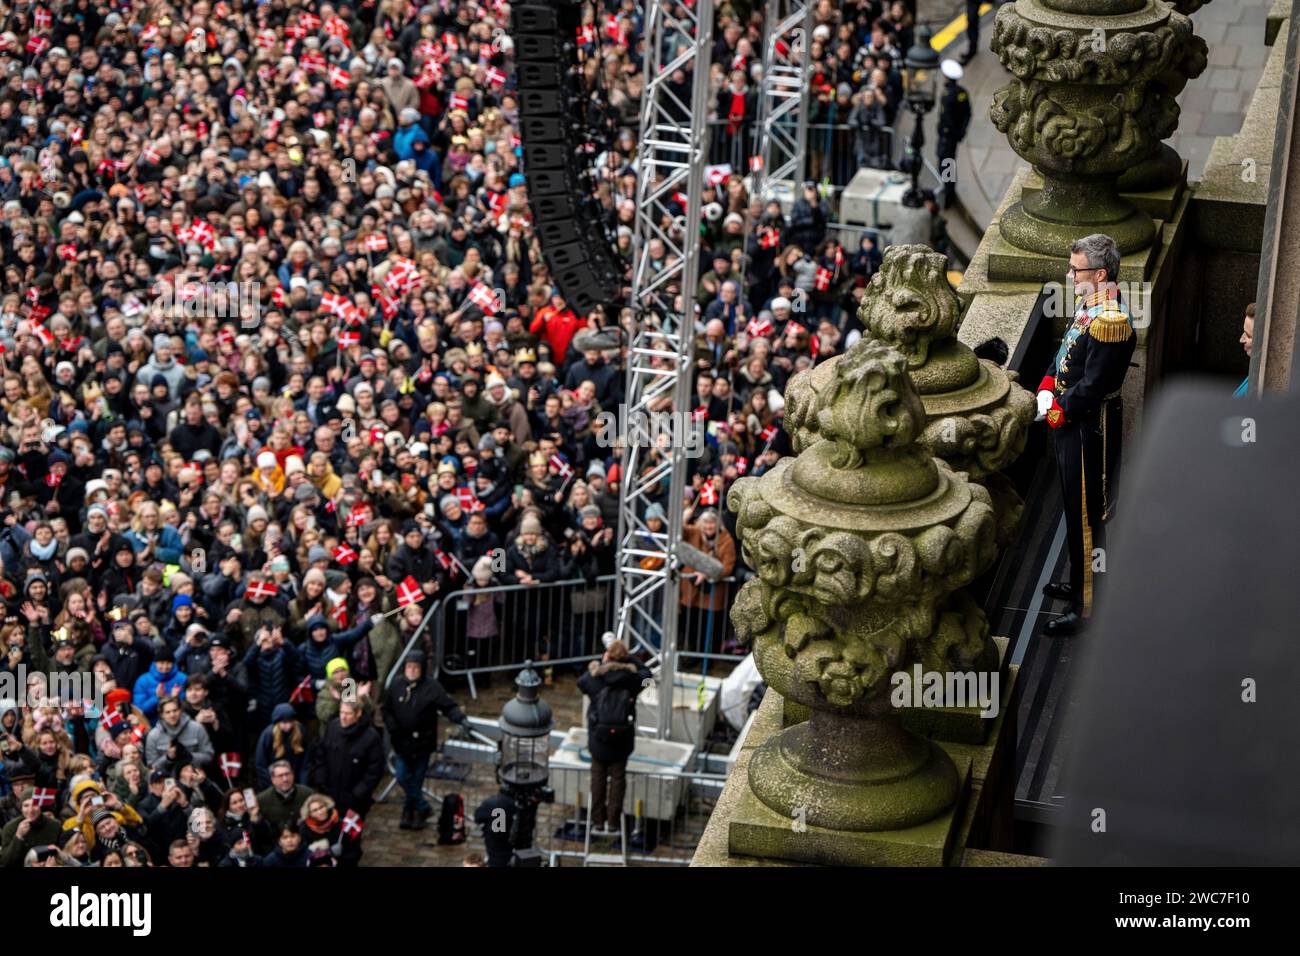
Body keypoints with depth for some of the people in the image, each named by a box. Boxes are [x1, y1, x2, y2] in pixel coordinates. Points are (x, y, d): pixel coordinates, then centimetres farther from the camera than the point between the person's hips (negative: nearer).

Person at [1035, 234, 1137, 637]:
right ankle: (1079, 583, 40)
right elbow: (1065, 354, 15)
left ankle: (1086, 607, 9)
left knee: (1084, 517, 0)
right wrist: (1047, 388, 0)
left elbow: (1091, 388, -25)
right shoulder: (1088, 305, 5)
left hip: (1088, 432, -10)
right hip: (1073, 425, 10)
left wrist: (1057, 412, -13)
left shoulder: (1109, 323, -27)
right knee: (1076, 509, 23)